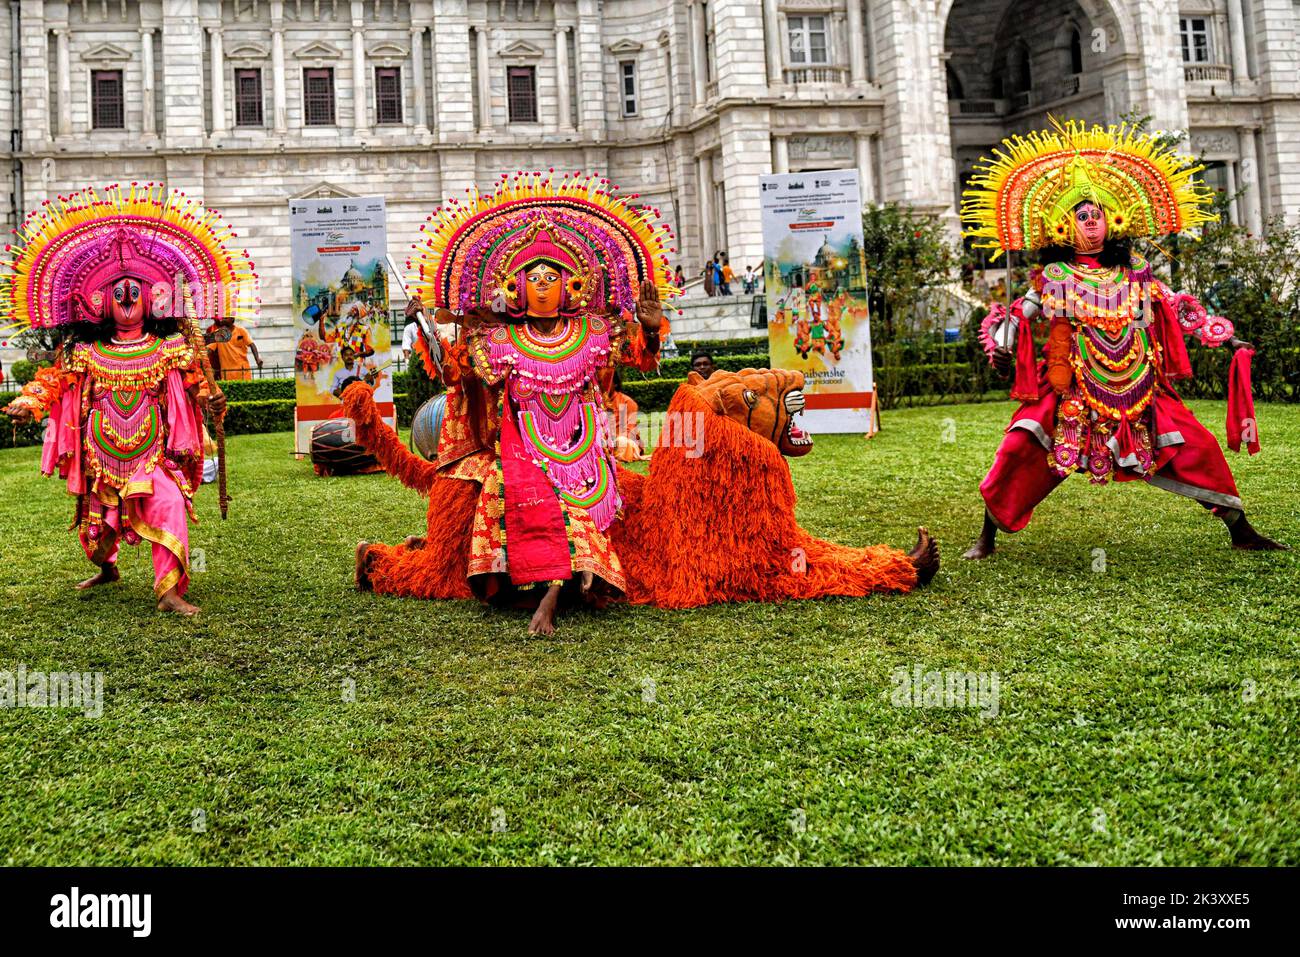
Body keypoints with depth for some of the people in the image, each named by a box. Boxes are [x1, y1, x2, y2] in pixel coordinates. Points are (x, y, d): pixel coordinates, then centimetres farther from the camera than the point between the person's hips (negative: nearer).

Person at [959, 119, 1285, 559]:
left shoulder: (1135, 272, 12)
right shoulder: (1054, 276, 5)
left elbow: (1178, 310, 16)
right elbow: (1017, 316, 4)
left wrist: (1225, 337, 10)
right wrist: (1000, 348, -15)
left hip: (1139, 389, 3)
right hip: (1072, 392, -2)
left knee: (1198, 445, -4)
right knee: (1020, 449, -16)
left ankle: (1240, 531, 10)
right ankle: (988, 535, -2)